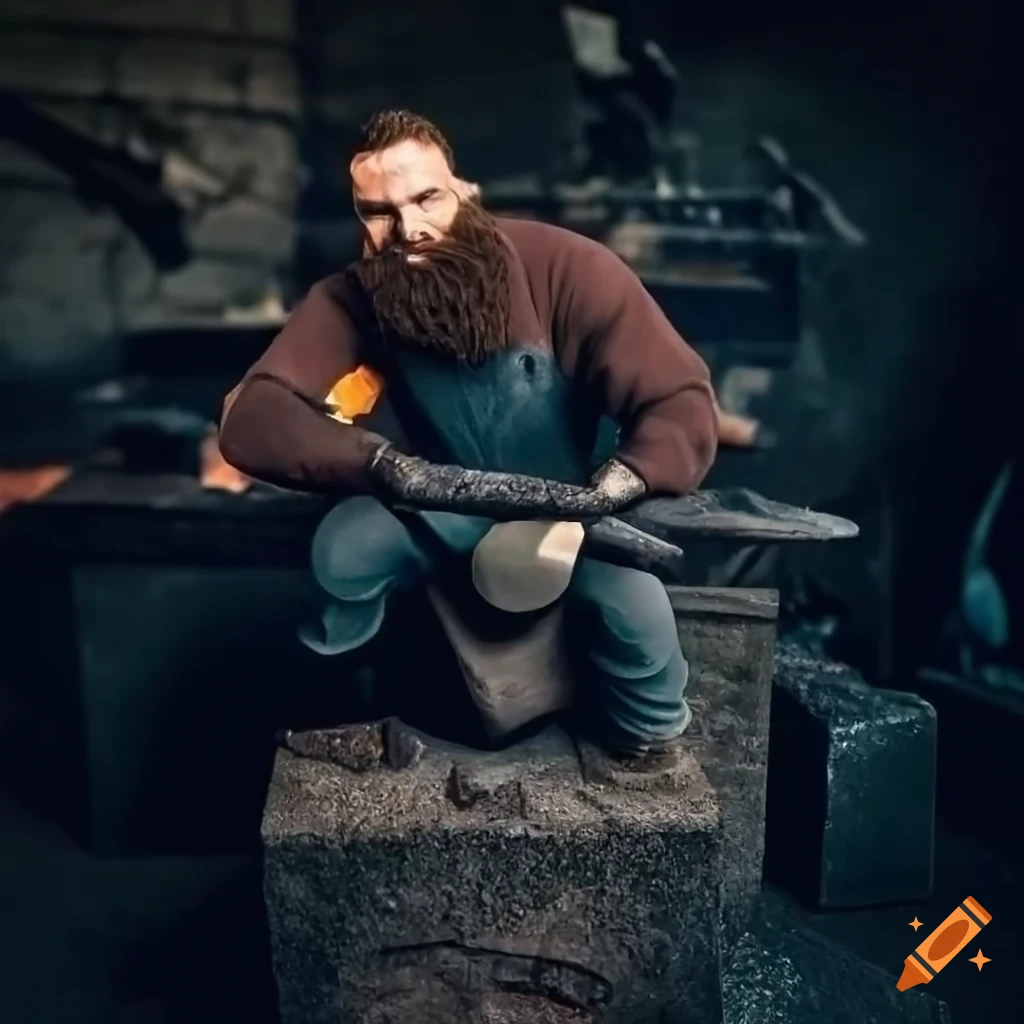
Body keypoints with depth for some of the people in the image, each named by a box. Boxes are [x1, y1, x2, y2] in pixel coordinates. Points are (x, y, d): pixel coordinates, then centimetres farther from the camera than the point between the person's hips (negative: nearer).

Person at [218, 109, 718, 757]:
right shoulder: (351, 300, -17)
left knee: (632, 604, -30)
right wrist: (381, 463, -45)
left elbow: (684, 403, -25)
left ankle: (654, 763, 4)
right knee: (348, 546, -26)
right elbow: (252, 421, -27)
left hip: (572, 514, -1)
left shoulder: (567, 267, -25)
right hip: (450, 519, 2)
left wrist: (599, 497, -44)